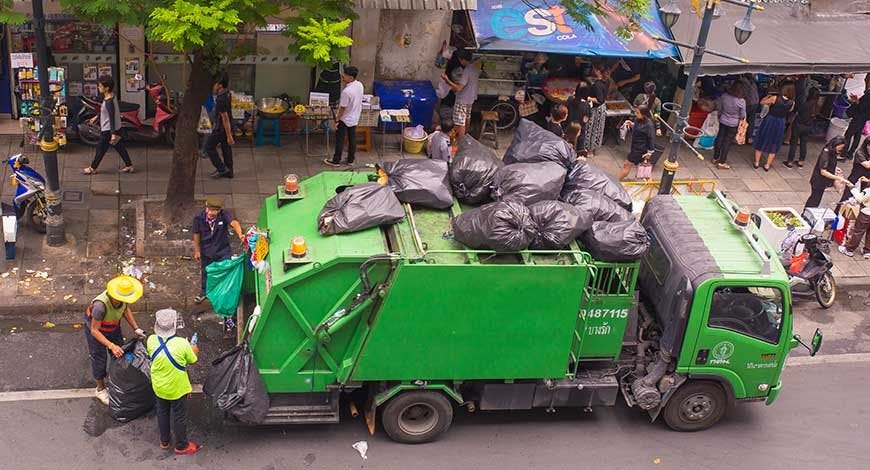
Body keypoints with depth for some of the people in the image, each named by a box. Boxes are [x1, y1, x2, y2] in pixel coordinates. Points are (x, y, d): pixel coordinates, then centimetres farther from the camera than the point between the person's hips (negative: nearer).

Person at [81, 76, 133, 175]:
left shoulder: (109, 101, -27)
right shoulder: (111, 97, 2)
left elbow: (112, 117, -27)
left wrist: (113, 133, -26)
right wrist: (97, 117, 29)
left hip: (108, 130, -9)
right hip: (115, 129, 9)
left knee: (100, 148, 6)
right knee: (119, 147, 17)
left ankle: (92, 168, 19)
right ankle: (129, 166, 23)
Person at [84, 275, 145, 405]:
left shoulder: (123, 297, -26)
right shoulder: (100, 305, -45)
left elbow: (126, 309, -1)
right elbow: (94, 330, -35)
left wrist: (136, 328, -7)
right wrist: (111, 346, -40)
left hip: (114, 328, 6)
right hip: (96, 329, -6)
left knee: (119, 354, 15)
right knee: (99, 358, 9)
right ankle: (101, 389, 32)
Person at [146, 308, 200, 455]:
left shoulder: (151, 340, -19)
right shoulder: (182, 344, -29)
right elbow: (192, 360, -12)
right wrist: (194, 351, 11)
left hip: (159, 387, 4)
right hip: (177, 388, -4)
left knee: (162, 412, 26)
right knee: (179, 416, 16)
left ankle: (164, 441, 44)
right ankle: (181, 446, 33)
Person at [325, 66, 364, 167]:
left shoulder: (346, 91, -31)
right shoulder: (360, 85, -8)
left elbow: (343, 108, -22)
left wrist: (337, 120, -12)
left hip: (345, 119, -7)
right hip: (355, 118, 7)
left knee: (339, 140, 7)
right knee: (352, 139, 17)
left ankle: (336, 161, 17)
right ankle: (351, 160, 27)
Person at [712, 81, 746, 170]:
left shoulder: (724, 96, -13)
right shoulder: (741, 101, -23)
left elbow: (719, 107, 3)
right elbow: (743, 115, -10)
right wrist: (741, 119, 13)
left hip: (723, 121, 4)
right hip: (733, 124, -4)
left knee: (720, 138, 19)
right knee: (727, 142, 6)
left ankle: (715, 158, 33)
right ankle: (721, 163, 12)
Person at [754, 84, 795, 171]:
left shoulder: (775, 98, -22)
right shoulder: (792, 103, -13)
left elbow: (762, 102, -9)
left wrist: (769, 95, 3)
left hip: (769, 121, -2)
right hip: (780, 124, 2)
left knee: (761, 142, 15)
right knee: (773, 145, 16)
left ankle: (757, 163, 22)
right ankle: (767, 165, 20)